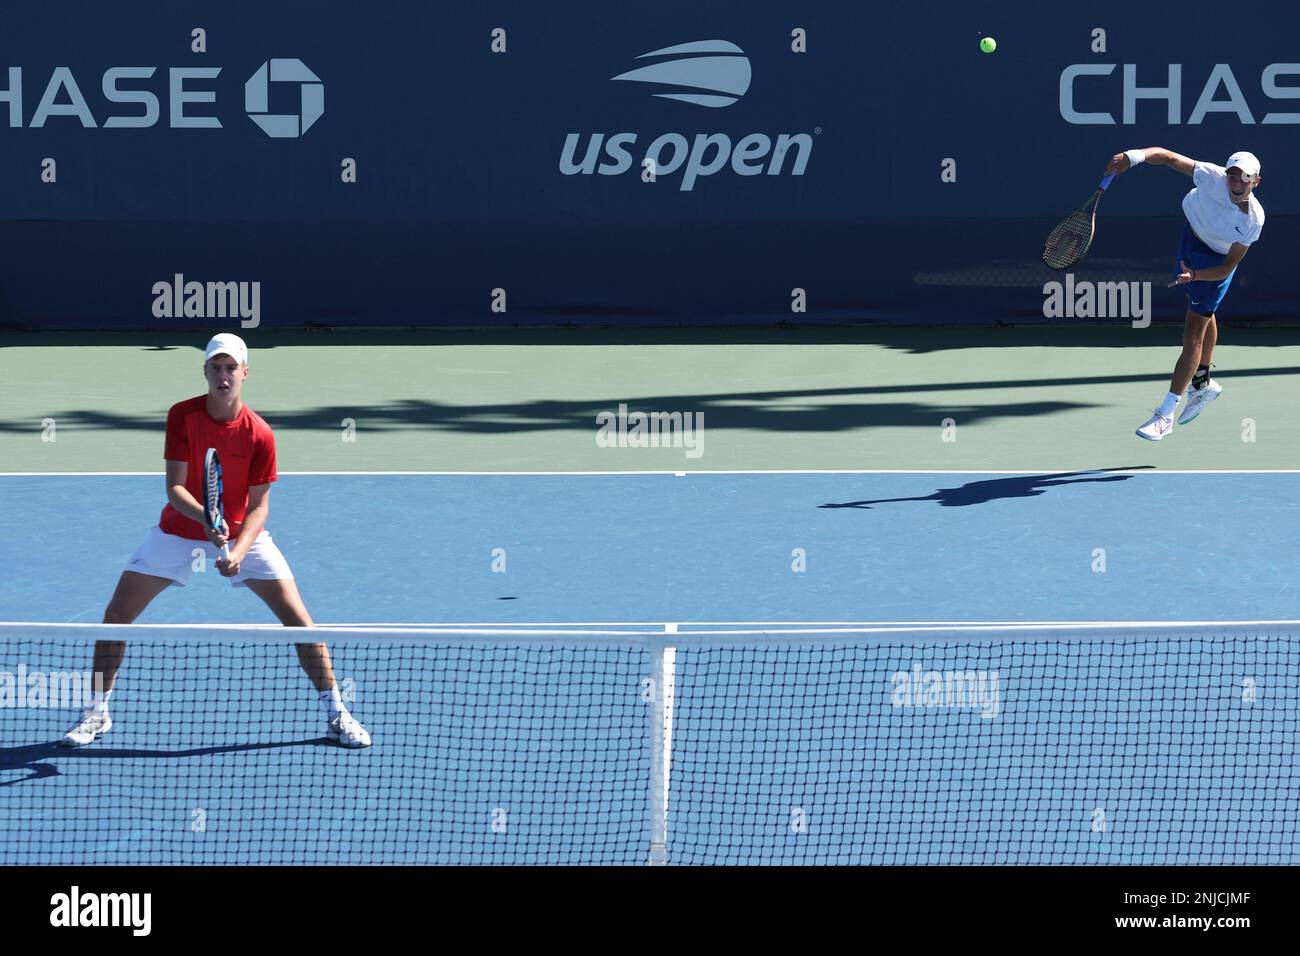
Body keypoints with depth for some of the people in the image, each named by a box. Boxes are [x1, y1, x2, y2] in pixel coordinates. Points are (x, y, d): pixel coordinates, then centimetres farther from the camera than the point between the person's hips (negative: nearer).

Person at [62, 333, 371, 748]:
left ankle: (336, 714, 2)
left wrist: (238, 551, -29)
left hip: (241, 530, -1)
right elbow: (175, 487, -20)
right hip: (180, 528, 1)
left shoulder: (259, 434, -18)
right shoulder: (183, 416, -17)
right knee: (117, 613, -5)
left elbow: (258, 504, -13)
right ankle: (97, 711, 12)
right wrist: (206, 518, -39)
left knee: (296, 616, -11)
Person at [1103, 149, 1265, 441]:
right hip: (1192, 235, 4)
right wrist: (1134, 156, -48)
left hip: (1216, 262, -4)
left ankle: (1165, 416, -4)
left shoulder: (1253, 221, -33)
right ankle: (1202, 382, 49)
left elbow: (1228, 268, -27)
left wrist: (1194, 275, -43)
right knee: (1205, 314, 26)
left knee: (1194, 331, -7)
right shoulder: (1213, 178, -31)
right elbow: (1168, 156, -30)